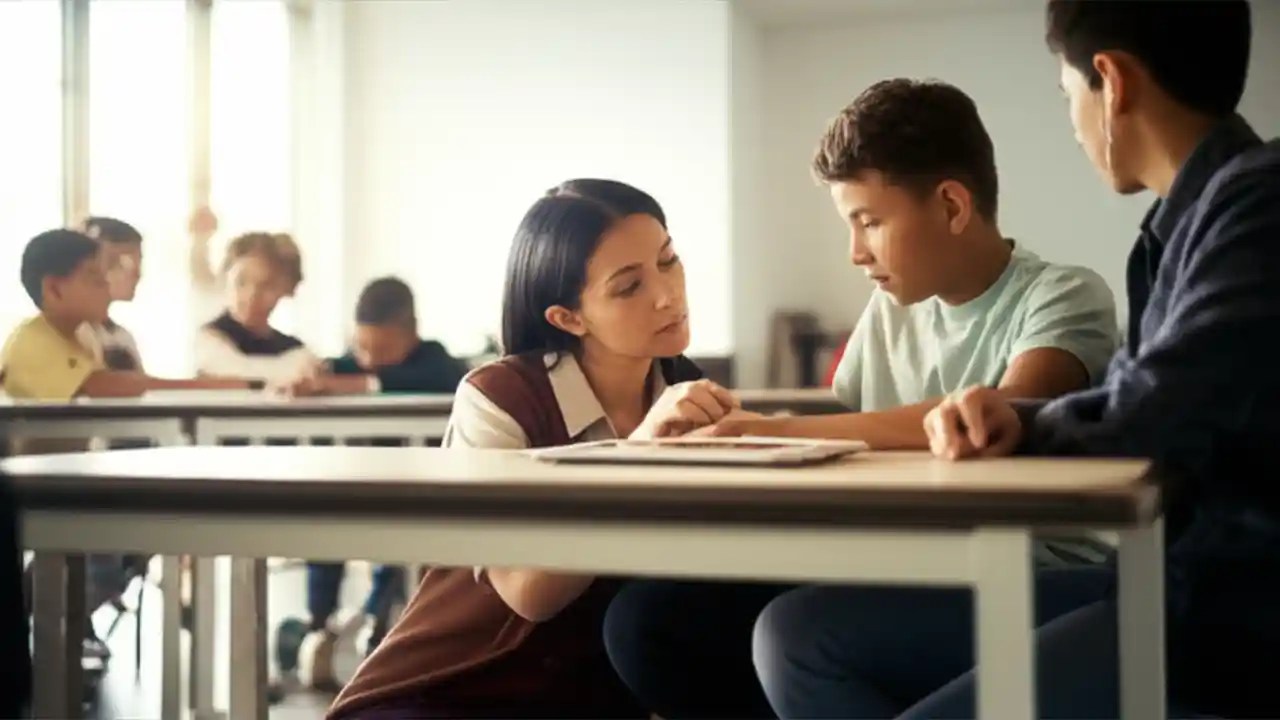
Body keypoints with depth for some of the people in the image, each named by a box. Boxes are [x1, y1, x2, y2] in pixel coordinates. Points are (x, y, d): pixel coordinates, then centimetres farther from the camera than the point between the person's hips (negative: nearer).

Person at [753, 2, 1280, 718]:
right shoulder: (1193, 215, 14)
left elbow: (1140, 427, -18)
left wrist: (1024, 428, 3)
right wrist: (1015, 420, -4)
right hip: (1160, 579, 9)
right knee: (800, 633, 2)